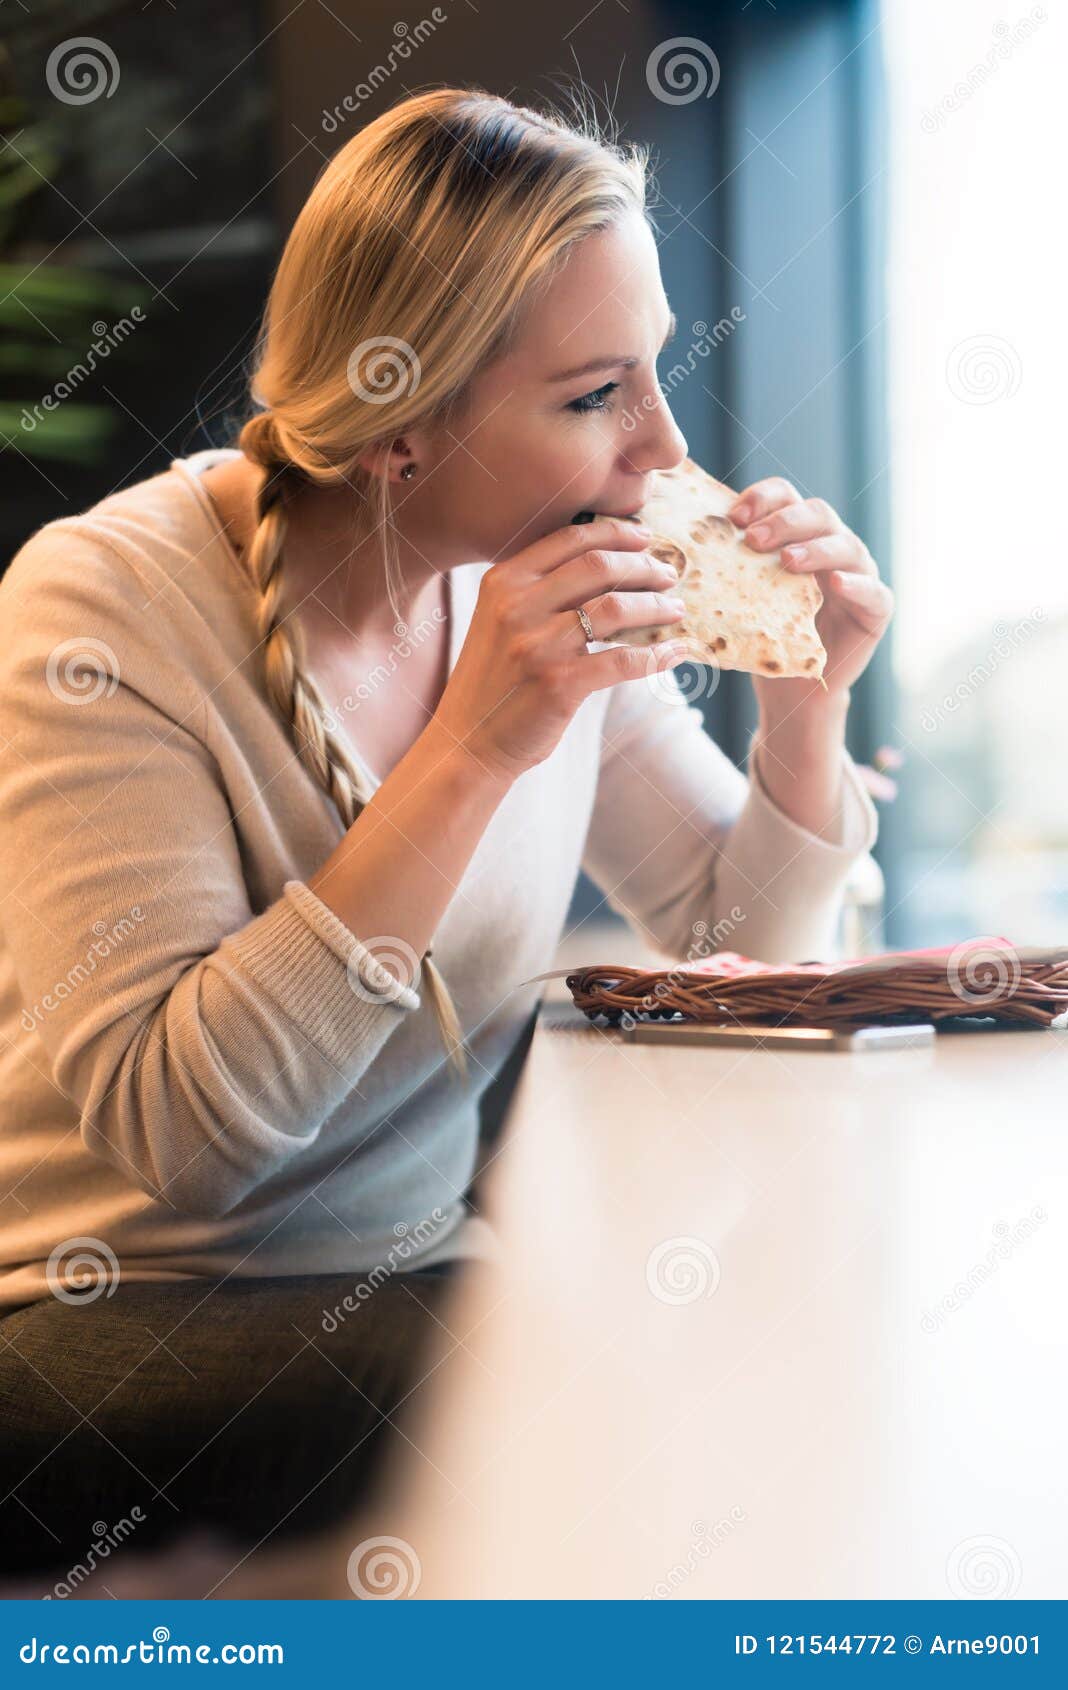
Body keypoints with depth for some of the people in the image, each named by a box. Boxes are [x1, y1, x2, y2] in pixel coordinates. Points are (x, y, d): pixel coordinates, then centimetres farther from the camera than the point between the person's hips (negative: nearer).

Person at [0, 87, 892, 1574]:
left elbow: (743, 952, 8)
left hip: (421, 1272, 6)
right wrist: (475, 752, -31)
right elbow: (177, 1128, -28)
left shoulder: (560, 601, -2)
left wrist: (804, 700, -10)